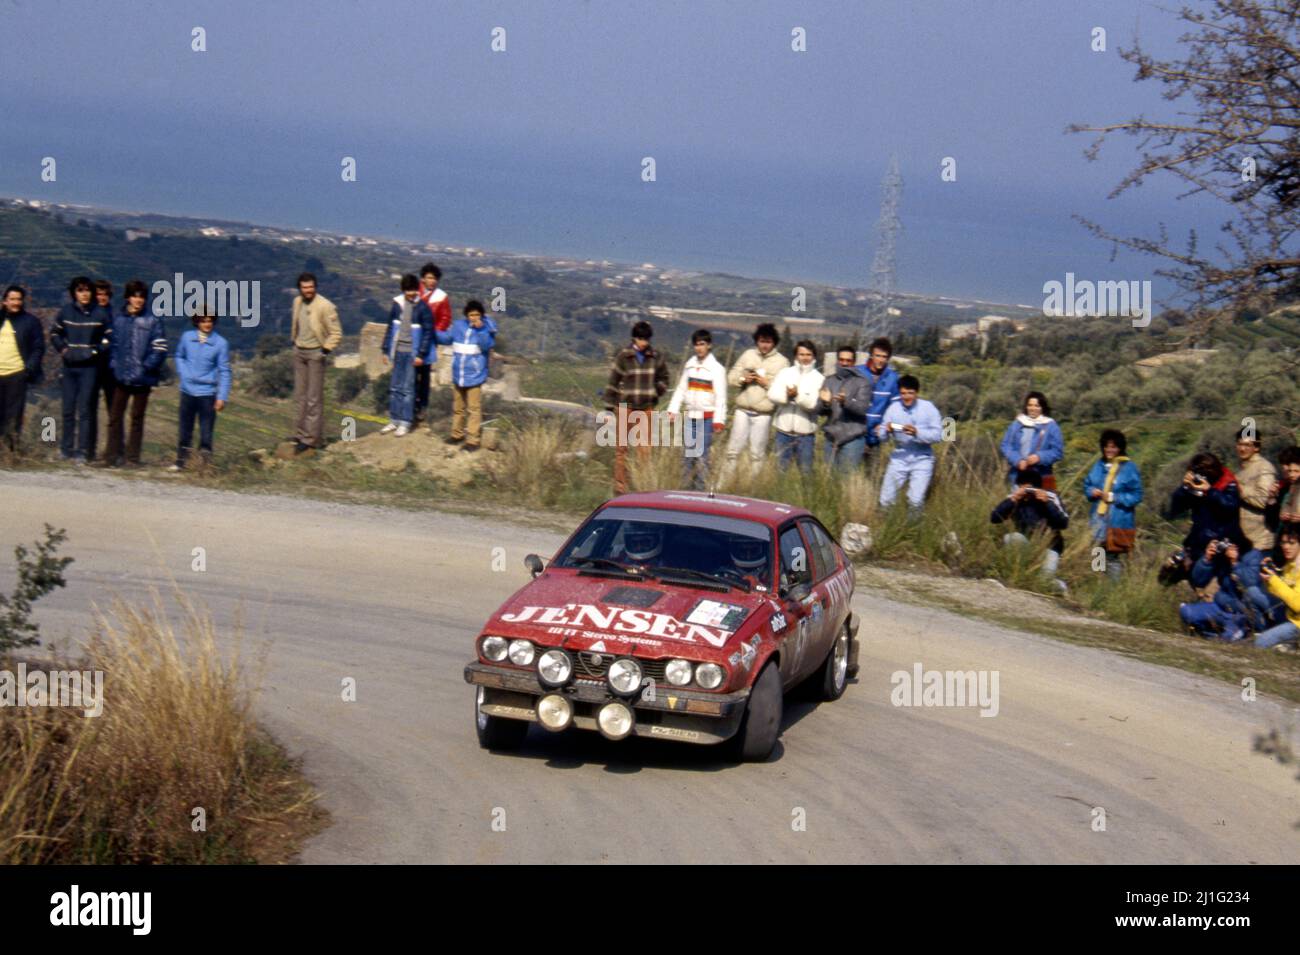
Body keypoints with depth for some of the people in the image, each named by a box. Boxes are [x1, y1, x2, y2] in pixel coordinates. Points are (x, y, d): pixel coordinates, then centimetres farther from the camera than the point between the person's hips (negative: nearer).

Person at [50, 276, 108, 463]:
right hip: (70, 366, 2)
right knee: (68, 409, 8)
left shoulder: (98, 315, -4)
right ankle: (66, 449, 19)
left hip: (89, 367, -2)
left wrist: (95, 351, -9)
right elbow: (54, 334, 15)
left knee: (85, 410, -6)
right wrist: (63, 349, 0)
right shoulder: (65, 312, 2)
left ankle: (82, 451, -5)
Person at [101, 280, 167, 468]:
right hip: (121, 377, 3)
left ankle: (133, 457, 9)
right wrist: (113, 364, -1)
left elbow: (160, 349, -8)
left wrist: (146, 367, -14)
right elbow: (112, 345, 12)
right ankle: (112, 455, 7)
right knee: (115, 417, 3)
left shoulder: (152, 321, -3)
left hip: (142, 379, -3)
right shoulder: (119, 321, 8)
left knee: (137, 418, 5)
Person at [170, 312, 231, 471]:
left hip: (207, 393, -3)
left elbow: (224, 371, -6)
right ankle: (181, 461, 25)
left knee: (206, 431, -3)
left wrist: (222, 396, -10)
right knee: (185, 430, 13)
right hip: (187, 391, 3)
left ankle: (205, 463, 4)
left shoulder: (220, 343, -8)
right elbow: (179, 356, 17)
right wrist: (182, 373, 0)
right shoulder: (187, 337, -1)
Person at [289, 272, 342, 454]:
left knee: (314, 399, -4)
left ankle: (310, 438, 0)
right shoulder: (297, 302, 4)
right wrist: (294, 341, 14)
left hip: (315, 353, -7)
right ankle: (303, 433, 23)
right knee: (300, 396, 13)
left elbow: (336, 333, -13)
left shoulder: (325, 306, -17)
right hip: (299, 352, 7)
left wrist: (325, 350, -18)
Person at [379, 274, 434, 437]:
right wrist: (386, 350, 9)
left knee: (408, 389, -2)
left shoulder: (422, 308, -9)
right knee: (394, 387, 9)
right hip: (398, 352, 5)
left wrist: (421, 355, -12)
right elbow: (390, 327, 10)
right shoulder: (397, 304, 3)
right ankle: (394, 420, 18)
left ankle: (405, 423, 6)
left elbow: (428, 332, -8)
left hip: (412, 353, -5)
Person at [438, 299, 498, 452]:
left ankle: (473, 439, -2)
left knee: (474, 409, -4)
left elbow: (487, 346, -22)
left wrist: (480, 329, -30)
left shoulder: (486, 328, -9)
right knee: (457, 407, 19)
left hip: (474, 375, -5)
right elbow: (447, 338, 16)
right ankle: (457, 433, 33)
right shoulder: (459, 325, 3)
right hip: (458, 374, 5)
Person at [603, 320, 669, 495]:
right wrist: (609, 407, -3)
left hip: (646, 408, 2)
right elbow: (613, 382, -1)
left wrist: (656, 393, 3)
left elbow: (663, 378, 19)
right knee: (622, 447, 3)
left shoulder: (656, 358, 4)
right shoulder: (623, 356, -4)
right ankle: (620, 485, 10)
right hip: (625, 407, -2)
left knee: (645, 448, 2)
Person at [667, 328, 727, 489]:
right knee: (687, 454, 6)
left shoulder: (716, 368, -5)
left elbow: (720, 396, -8)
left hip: (707, 417, -5)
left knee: (701, 454, -7)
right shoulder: (689, 365, 10)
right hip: (690, 416, 5)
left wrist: (719, 420, -14)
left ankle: (701, 489, -3)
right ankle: (685, 487, 12)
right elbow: (681, 389, 14)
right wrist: (673, 410, 5)